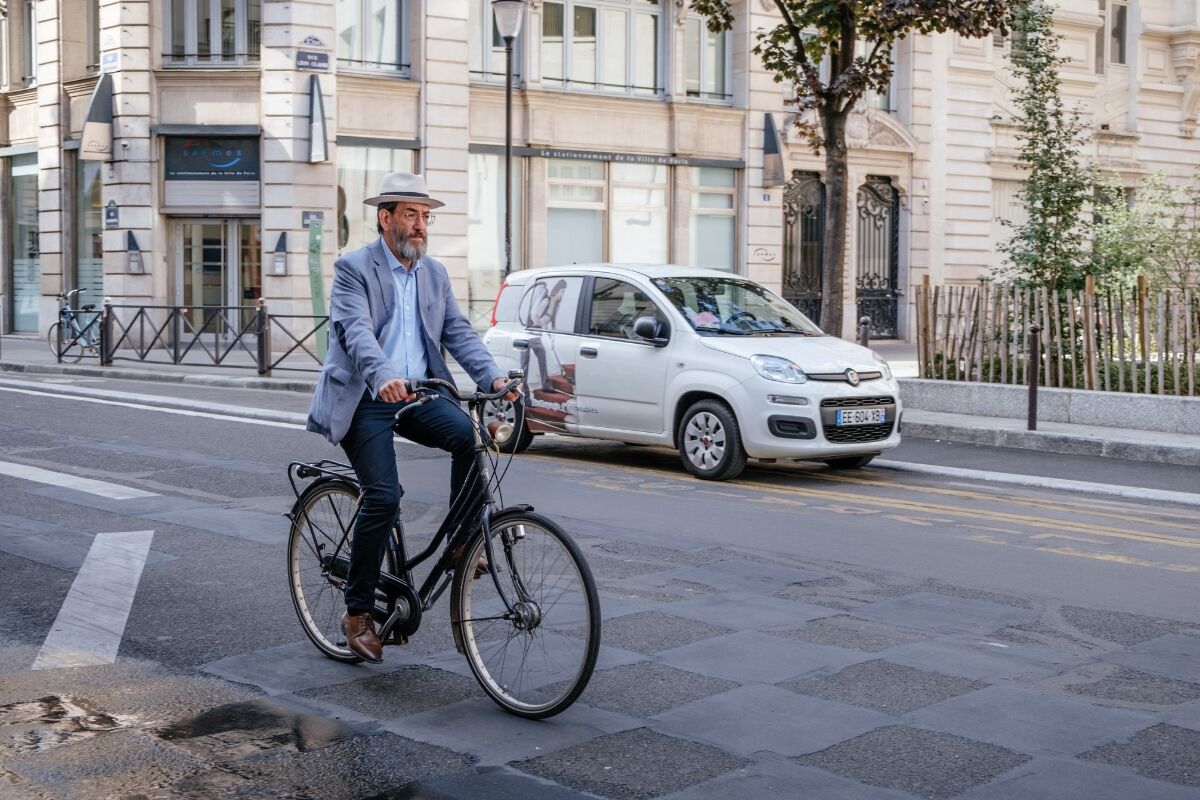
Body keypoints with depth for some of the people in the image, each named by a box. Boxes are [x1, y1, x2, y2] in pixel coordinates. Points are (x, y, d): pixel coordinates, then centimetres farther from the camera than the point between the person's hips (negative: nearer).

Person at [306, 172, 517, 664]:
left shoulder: (434, 274, 13)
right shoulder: (353, 268, -6)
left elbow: (458, 332, 5)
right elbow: (356, 331, -22)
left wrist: (493, 377, -13)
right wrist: (383, 378, -41)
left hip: (417, 394, 5)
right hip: (364, 400, -5)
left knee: (470, 434, -25)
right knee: (383, 497, -15)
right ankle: (358, 614, 1)